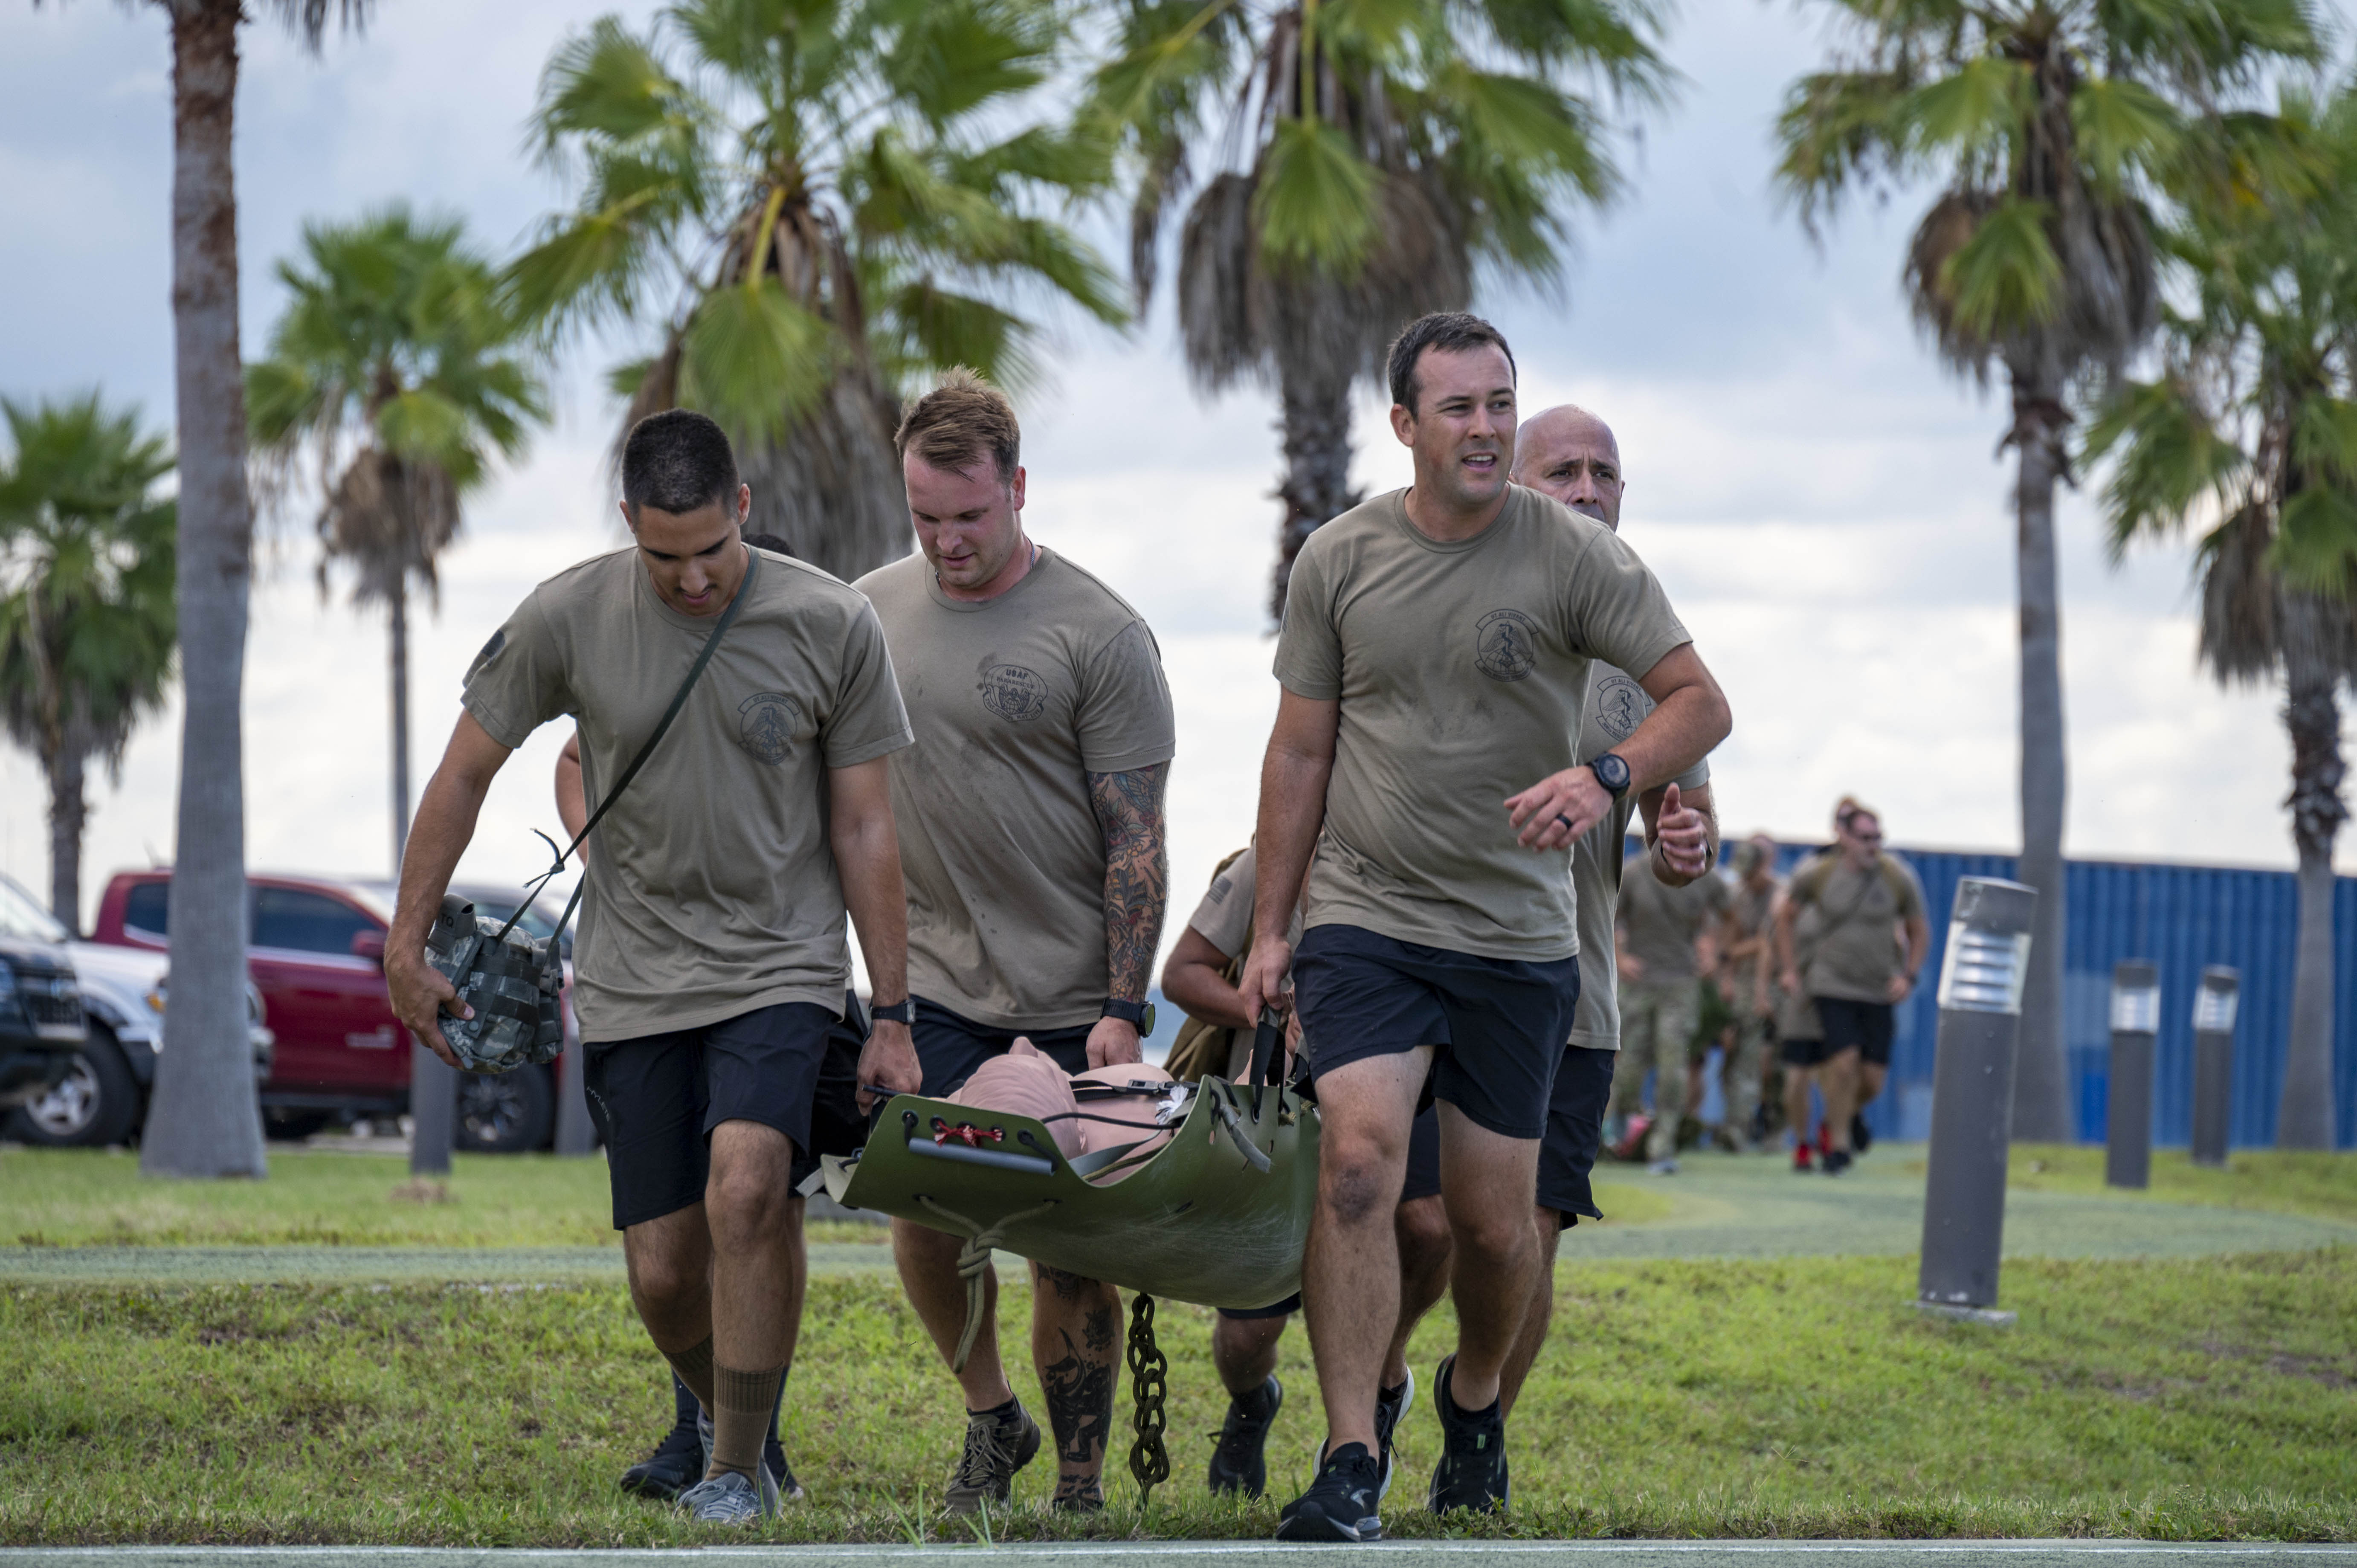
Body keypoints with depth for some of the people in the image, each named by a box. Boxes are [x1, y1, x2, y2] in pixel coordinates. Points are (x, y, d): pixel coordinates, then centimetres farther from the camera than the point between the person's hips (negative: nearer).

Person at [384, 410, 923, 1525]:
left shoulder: (832, 626, -7)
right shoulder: (568, 619, -6)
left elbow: (864, 830, 0)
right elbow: (465, 773, 6)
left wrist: (893, 1021, 0)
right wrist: (406, 945, 6)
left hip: (779, 967, -2)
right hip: (632, 983, 2)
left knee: (745, 1189, -27)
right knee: (663, 1274, 1)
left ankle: (740, 1468, -12)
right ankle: (719, 1422, 33)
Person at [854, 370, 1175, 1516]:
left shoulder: (1099, 635, -7)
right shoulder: (871, 614, 6)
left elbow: (1136, 839, -8)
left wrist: (1123, 1009, -13)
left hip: (1071, 998, -3)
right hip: (933, 981, 3)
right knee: (922, 1212, -7)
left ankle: (1081, 1485, 10)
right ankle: (989, 1416, 19)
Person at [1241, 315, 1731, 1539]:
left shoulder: (1573, 555, -3)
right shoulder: (1340, 560, 3)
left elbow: (1700, 700, -4)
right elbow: (1301, 750, 11)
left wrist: (1607, 778, -24)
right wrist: (1268, 929, 9)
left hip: (1516, 937, 0)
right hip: (1365, 920, 0)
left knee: (1494, 1220, 6)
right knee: (1357, 1162, -20)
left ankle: (1474, 1398, 38)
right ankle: (1348, 1470, -19)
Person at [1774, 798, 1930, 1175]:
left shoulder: (1899, 878, -5)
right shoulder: (1816, 874, -7)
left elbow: (1920, 932, 8)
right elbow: (1785, 920, 10)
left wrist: (1908, 977, -5)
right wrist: (1791, 969, 4)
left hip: (1880, 989, 2)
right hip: (1832, 985, -2)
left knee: (1873, 1078, -1)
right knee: (1844, 1063, -17)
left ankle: (1851, 1112, 35)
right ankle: (1839, 1146, 1)